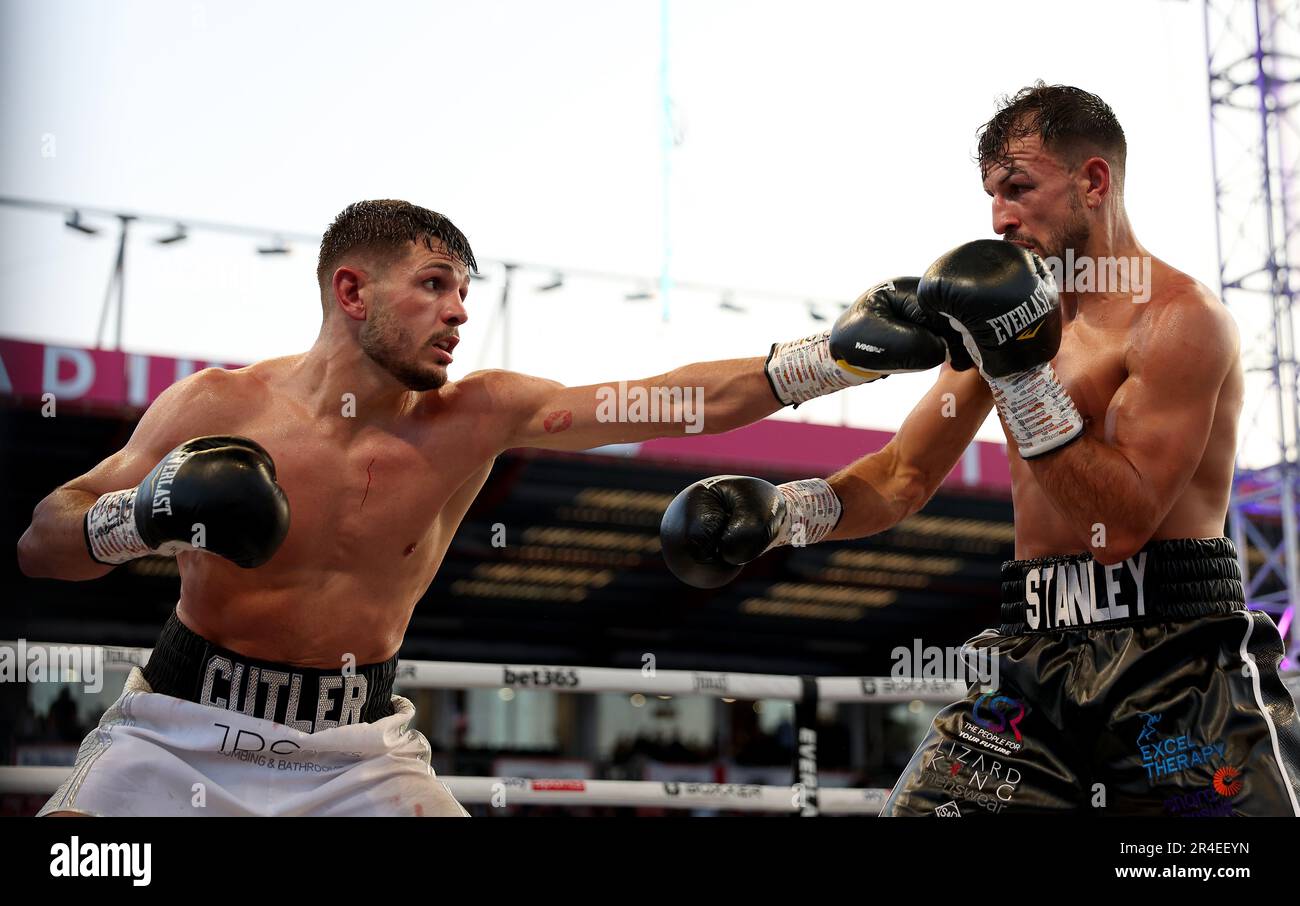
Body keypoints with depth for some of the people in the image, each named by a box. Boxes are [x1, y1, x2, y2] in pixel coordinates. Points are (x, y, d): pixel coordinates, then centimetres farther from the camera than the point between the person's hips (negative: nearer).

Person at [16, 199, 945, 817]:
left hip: (356, 749, 2)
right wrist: (144, 516, -27)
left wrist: (840, 353, -23)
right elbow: (40, 541, -6)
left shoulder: (478, 417, -7)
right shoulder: (217, 406, -10)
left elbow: (681, 404, -15)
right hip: (181, 731, -1)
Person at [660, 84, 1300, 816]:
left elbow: (1122, 525, -15)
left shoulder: (1180, 317, -8)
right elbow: (904, 476, 14)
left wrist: (1023, 375, -19)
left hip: (1177, 670, -5)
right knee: (920, 807, -5)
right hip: (1039, 664, 5)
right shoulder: (1013, 308, 13)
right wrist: (782, 512, -3)